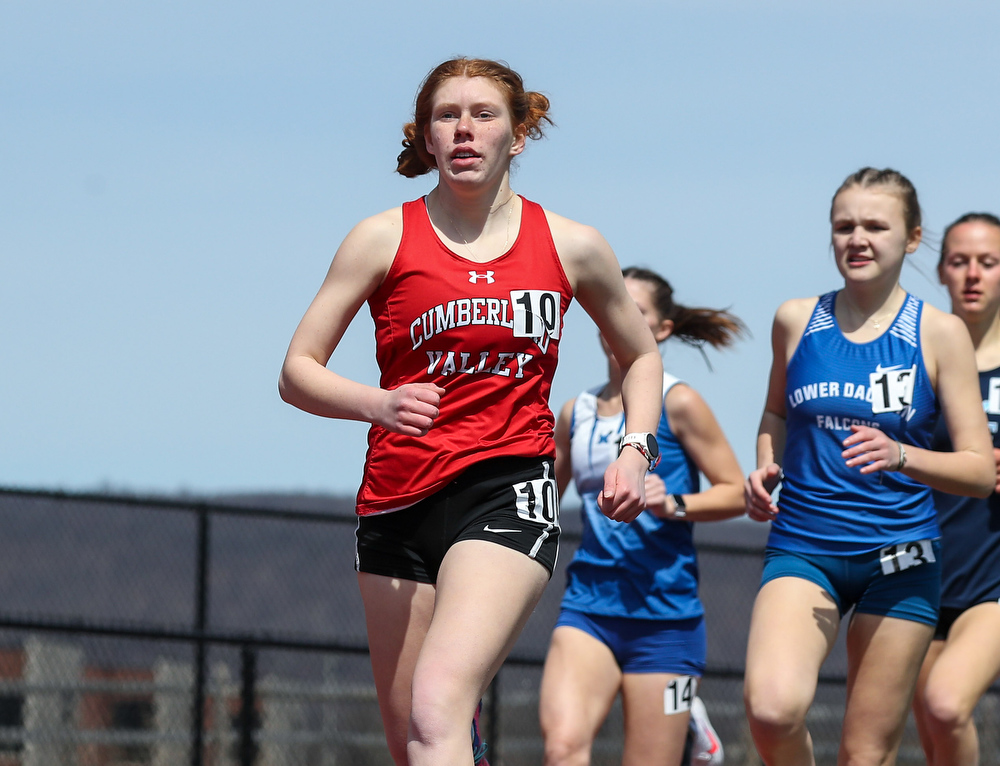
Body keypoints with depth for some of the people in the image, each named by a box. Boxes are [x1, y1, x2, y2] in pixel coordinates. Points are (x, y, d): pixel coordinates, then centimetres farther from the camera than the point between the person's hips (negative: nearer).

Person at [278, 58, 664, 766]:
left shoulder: (573, 248, 6)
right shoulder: (384, 239, 3)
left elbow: (641, 357, 23)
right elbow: (297, 373, 2)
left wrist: (636, 449, 5)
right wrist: (378, 404, -17)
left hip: (509, 495, -2)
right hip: (396, 501, 3)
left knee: (437, 709, -25)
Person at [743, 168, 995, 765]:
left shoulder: (939, 333, -2)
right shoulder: (796, 320, 5)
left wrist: (899, 456, -20)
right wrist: (766, 468, 5)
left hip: (899, 558, -1)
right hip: (802, 549, 1)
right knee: (772, 706, -26)